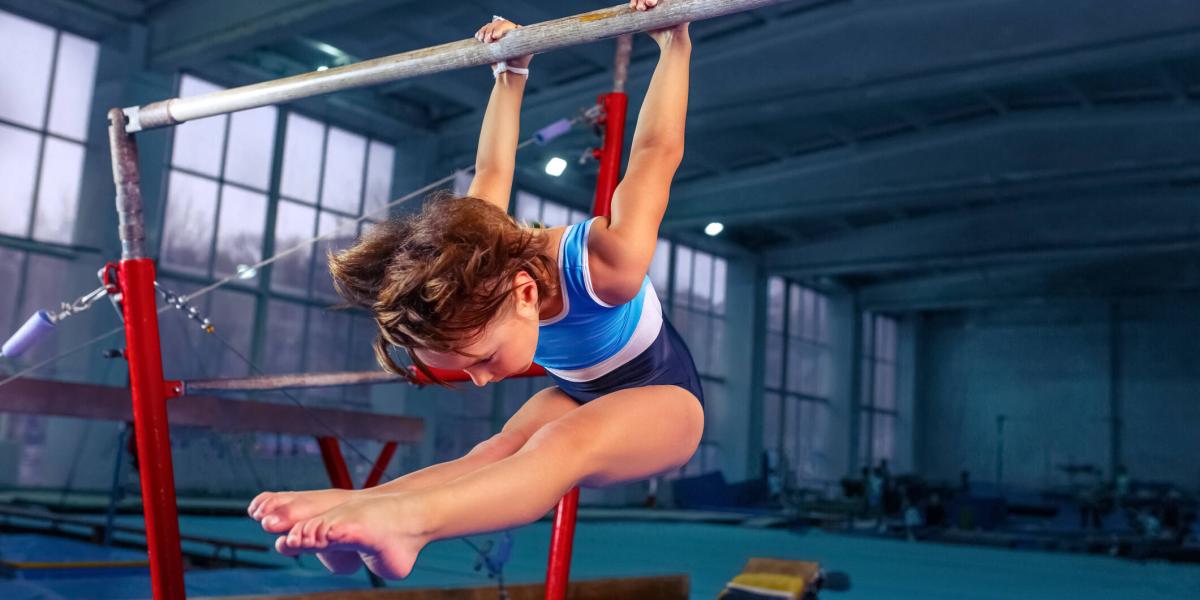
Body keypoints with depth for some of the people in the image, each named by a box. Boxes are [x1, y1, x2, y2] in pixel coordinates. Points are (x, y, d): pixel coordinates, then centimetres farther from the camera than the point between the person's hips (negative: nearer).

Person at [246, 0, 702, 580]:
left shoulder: (605, 264, -37)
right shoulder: (482, 255, -16)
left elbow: (656, 152, -26)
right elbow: (492, 172, 2)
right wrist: (510, 74, 10)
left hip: (664, 397, -6)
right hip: (577, 394, 6)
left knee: (566, 443, -39)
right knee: (502, 448, -28)